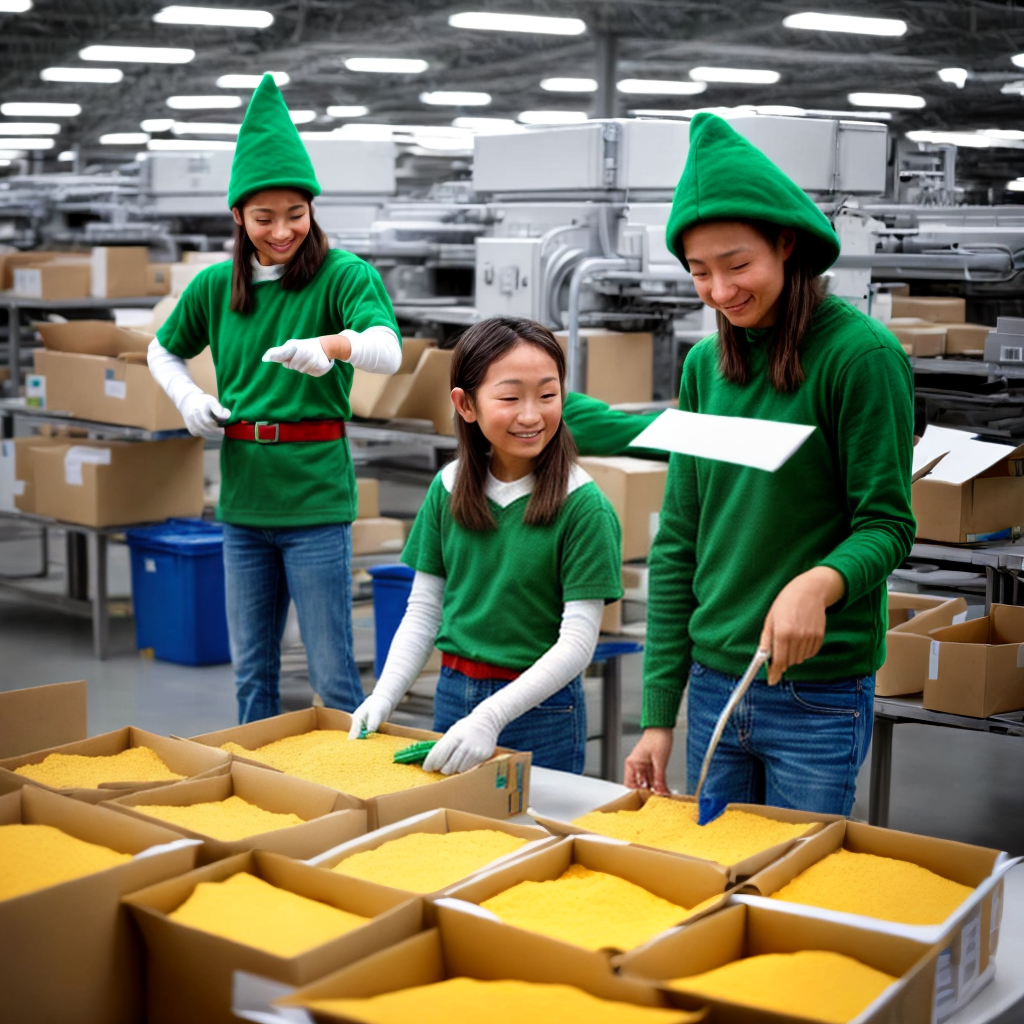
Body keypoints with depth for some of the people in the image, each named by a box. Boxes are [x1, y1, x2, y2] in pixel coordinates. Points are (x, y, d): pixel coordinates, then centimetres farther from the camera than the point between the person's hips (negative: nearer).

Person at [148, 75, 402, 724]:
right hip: (243, 497, 5)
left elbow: (388, 350, -27)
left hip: (315, 495, -5)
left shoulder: (344, 275, -9)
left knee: (333, 677, 0)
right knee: (251, 670, 15)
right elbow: (163, 351, 23)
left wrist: (332, 345, -48)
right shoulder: (216, 286, 6)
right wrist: (187, 399, 2)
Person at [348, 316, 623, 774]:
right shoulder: (448, 488, 1)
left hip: (539, 708, -4)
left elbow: (577, 642, -16)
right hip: (453, 694, 4)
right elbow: (423, 610, 6)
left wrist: (490, 717, -24)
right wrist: (384, 695, -7)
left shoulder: (583, 505, -14)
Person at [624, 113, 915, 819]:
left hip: (819, 699, -5)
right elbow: (677, 545, 6)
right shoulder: (705, 365, 6)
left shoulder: (861, 354, -11)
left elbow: (887, 524, -10)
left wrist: (818, 583, -32)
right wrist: (658, 715, 4)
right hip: (713, 684, 5)